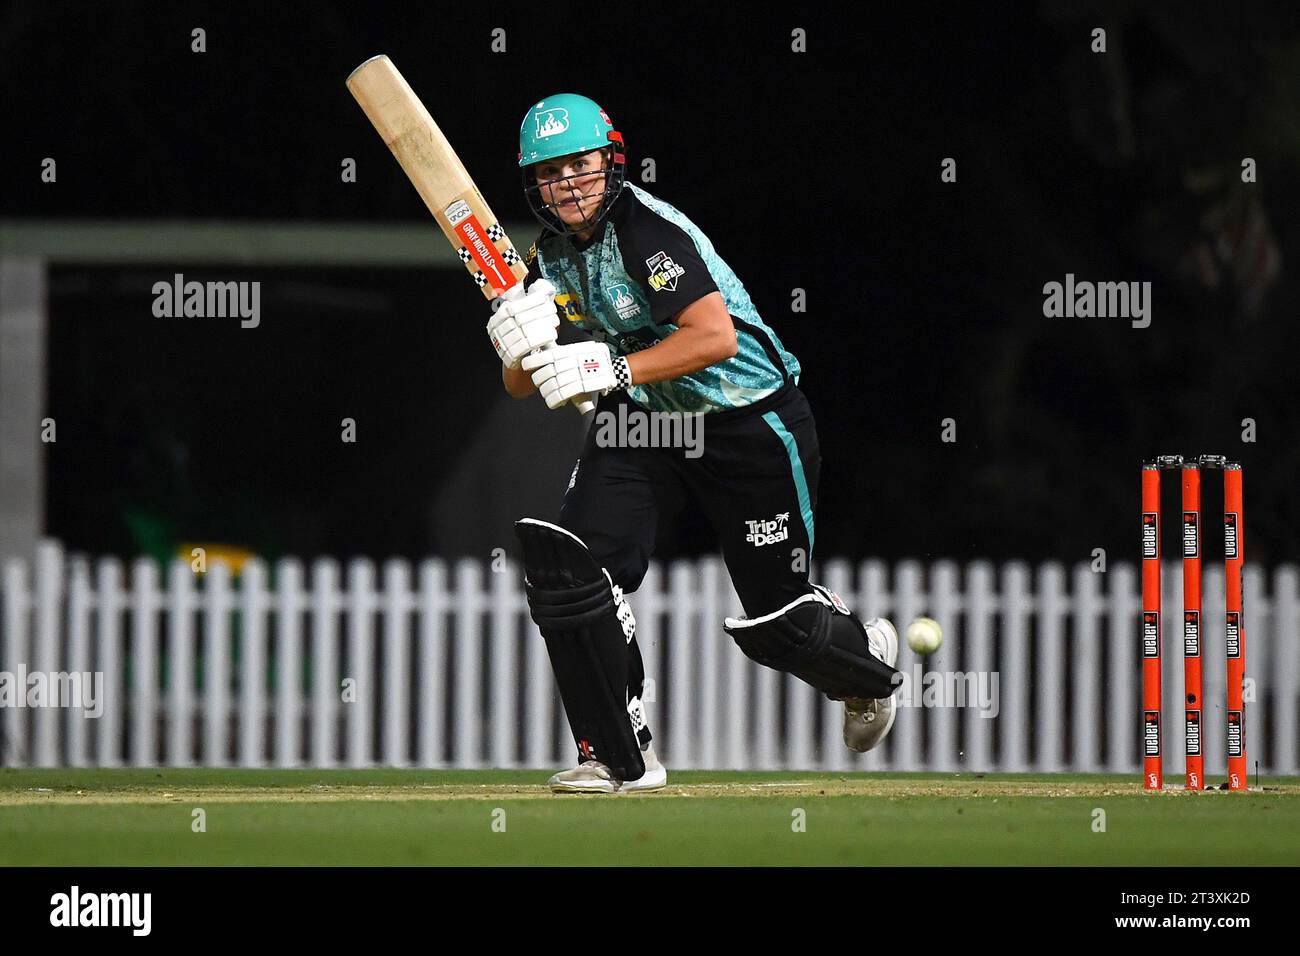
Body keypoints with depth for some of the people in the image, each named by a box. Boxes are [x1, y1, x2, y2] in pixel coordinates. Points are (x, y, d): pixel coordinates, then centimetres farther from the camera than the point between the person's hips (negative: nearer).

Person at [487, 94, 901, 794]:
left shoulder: (649, 230, -23)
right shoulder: (551, 255, 0)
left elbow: (717, 337, -34)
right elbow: (521, 384, 1)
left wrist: (610, 369, -39)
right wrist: (519, 344, -22)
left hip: (750, 421, -6)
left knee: (772, 618, 1)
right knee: (567, 564, -17)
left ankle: (868, 659, 38)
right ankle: (622, 759, -7)